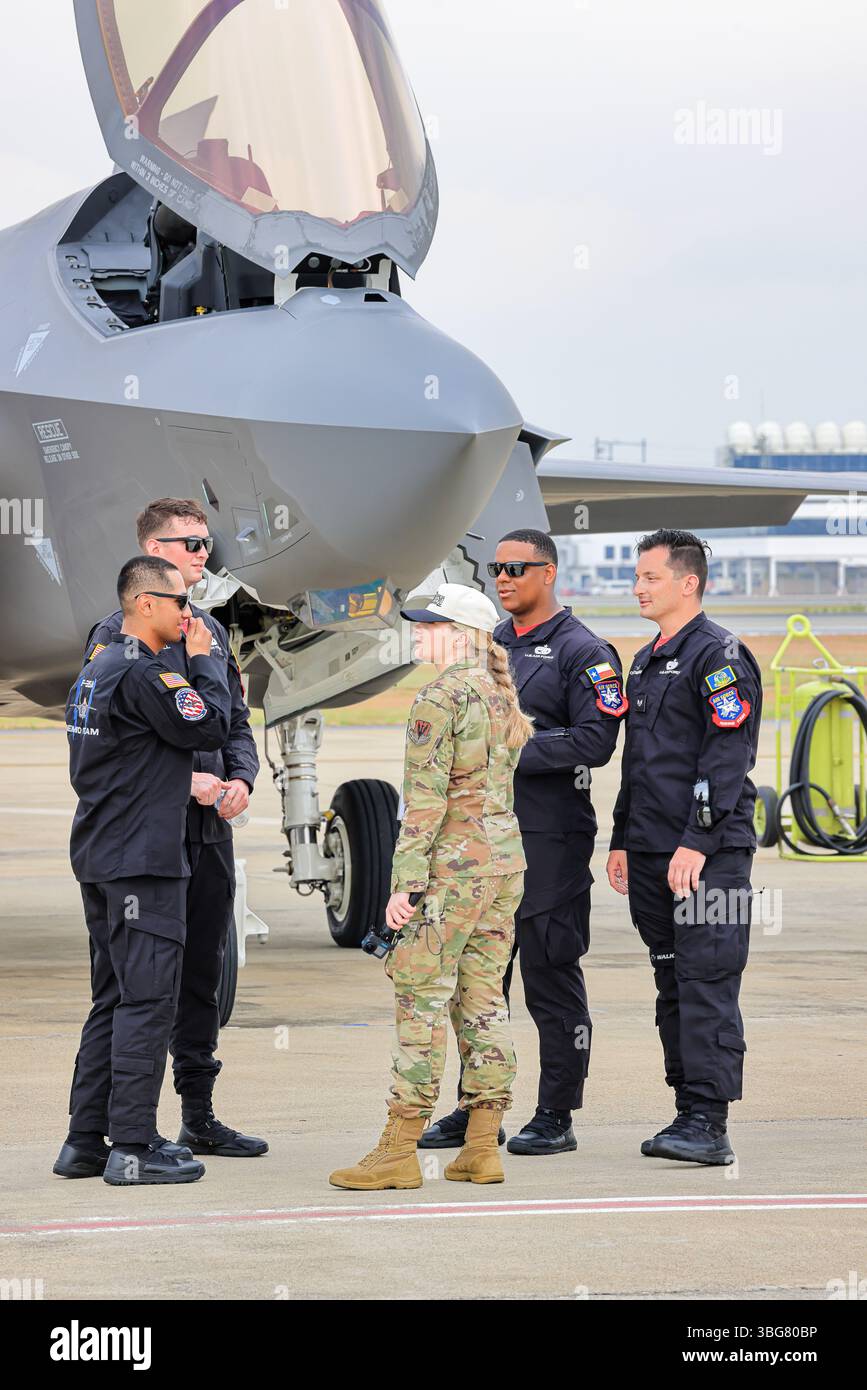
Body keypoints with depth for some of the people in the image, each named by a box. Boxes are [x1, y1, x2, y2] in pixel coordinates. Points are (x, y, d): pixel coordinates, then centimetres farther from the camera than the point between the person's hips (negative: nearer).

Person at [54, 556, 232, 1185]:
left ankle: (86, 1141, 15)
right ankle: (132, 1149, -7)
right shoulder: (142, 673, -16)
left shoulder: (99, 667, 16)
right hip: (142, 862, -10)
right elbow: (209, 726, -13)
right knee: (147, 1000, -7)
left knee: (115, 1001, 14)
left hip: (101, 858, 10)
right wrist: (204, 659, -1)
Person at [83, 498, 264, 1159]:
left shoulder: (211, 630, 16)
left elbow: (237, 720, 19)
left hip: (211, 830, 7)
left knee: (203, 975, 12)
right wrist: (184, 781, -17)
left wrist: (240, 779, 0)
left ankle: (199, 1116, 20)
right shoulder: (119, 633, -7)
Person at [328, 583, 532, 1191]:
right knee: (483, 999, 9)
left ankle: (399, 1151, -5)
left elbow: (426, 798, -17)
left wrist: (405, 882, -16)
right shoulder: (502, 695, 13)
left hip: (453, 862, -8)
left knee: (421, 1000, -5)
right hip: (507, 857, 8)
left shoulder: (440, 697, -13)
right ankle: (482, 1150, 8)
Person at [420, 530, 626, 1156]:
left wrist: (515, 752, -16)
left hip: (551, 839, -7)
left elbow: (596, 741, -14)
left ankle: (556, 1117, 4)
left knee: (550, 974, -2)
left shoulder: (583, 652, -5)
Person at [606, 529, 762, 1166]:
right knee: (674, 986, 10)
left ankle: (710, 1125, -13)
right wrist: (622, 841, 20)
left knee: (707, 984, -11)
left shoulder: (720, 655, -8)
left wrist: (698, 842, -20)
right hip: (652, 852, 9)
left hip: (709, 851, -9)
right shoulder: (646, 662, 19)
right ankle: (690, 1117, 15)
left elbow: (727, 758, -15)